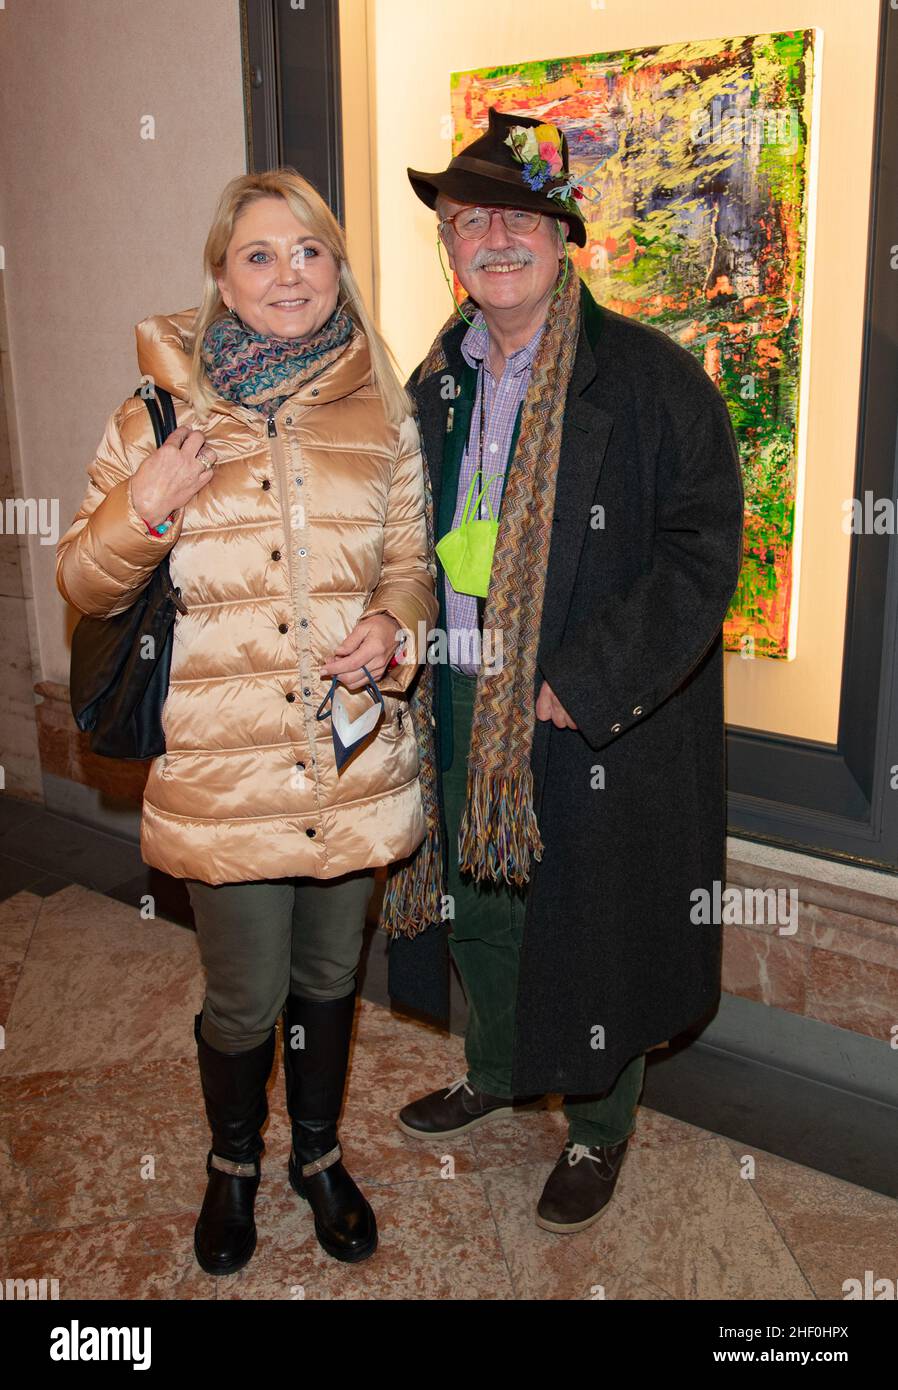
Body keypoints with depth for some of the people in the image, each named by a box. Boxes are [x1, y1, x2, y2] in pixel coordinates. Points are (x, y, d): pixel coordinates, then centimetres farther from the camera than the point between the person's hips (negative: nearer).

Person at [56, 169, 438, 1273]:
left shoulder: (380, 414, 1)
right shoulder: (162, 411, -4)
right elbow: (85, 586, 2)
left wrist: (393, 627, -11)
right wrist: (139, 513, -18)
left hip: (355, 761, 2)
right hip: (222, 769, -2)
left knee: (328, 978, 20)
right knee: (244, 1001, 11)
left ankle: (319, 1151, 47)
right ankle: (234, 1161, 43)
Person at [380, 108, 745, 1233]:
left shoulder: (650, 377, -13)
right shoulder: (435, 385, 7)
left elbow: (703, 551, -16)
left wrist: (583, 684, -21)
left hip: (597, 721, -5)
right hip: (458, 708, 6)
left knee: (588, 925, 9)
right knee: (474, 900, 20)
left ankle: (599, 1126, 34)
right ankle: (496, 1074, 47)